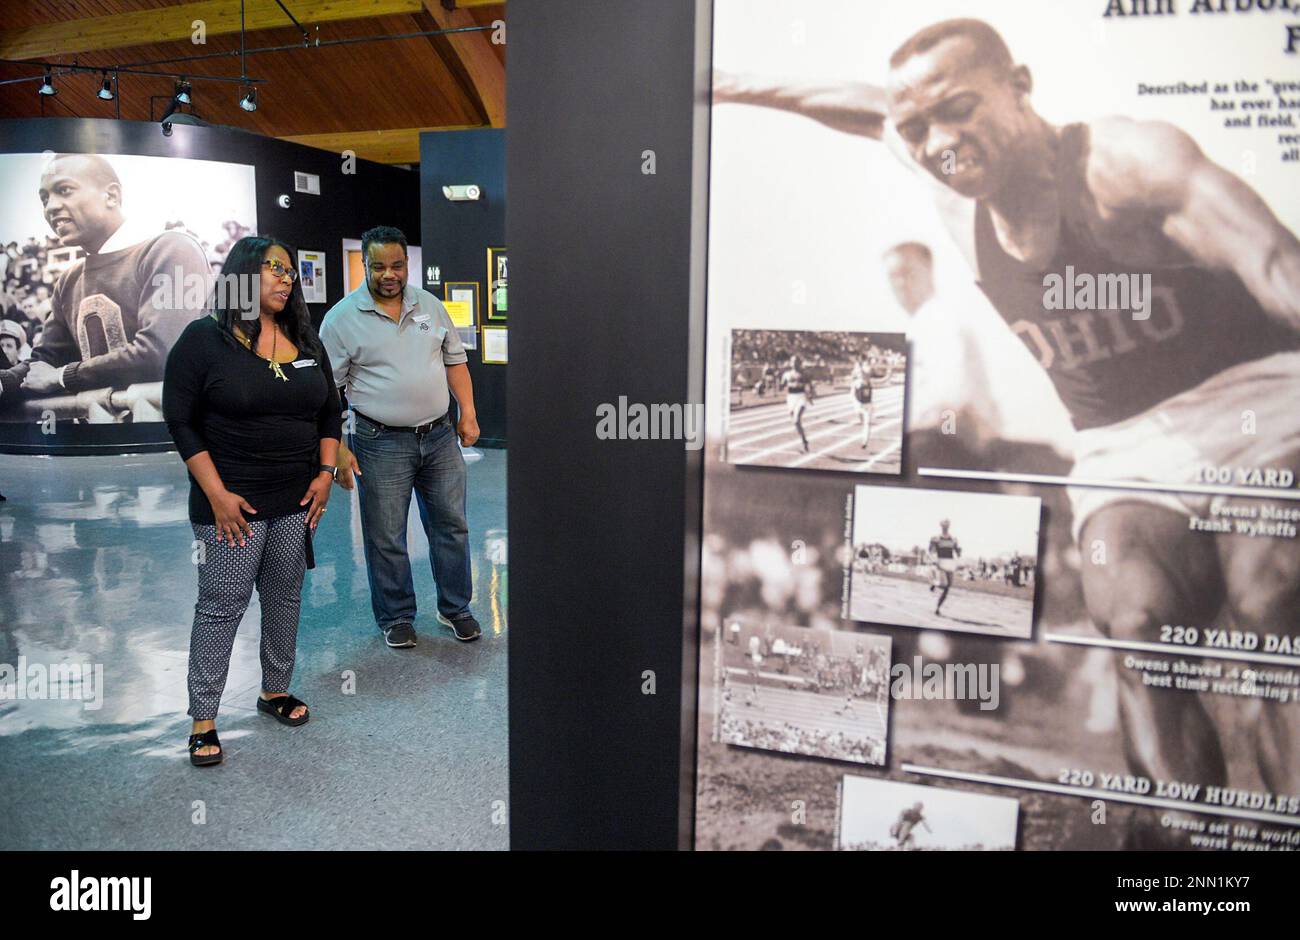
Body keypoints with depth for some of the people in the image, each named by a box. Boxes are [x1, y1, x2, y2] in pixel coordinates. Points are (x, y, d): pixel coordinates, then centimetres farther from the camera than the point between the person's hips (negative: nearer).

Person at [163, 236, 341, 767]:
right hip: (232, 503, -5)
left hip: (297, 502, 5)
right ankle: (203, 719, 11)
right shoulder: (204, 339, -7)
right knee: (221, 607, -1)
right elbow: (180, 420, -8)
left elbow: (331, 413, 14)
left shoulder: (306, 341, 9)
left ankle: (275, 691, 30)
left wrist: (326, 474, 3)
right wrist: (217, 494, -13)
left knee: (285, 598, 13)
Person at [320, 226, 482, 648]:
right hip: (382, 444, -4)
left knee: (451, 526, 11)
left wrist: (467, 413, 6)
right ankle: (396, 618, 22)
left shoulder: (430, 306, 7)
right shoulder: (342, 318, -5)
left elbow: (455, 360, 15)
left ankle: (455, 608, 27)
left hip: (440, 437, 4)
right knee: (386, 539, 4)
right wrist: (337, 449, -11)